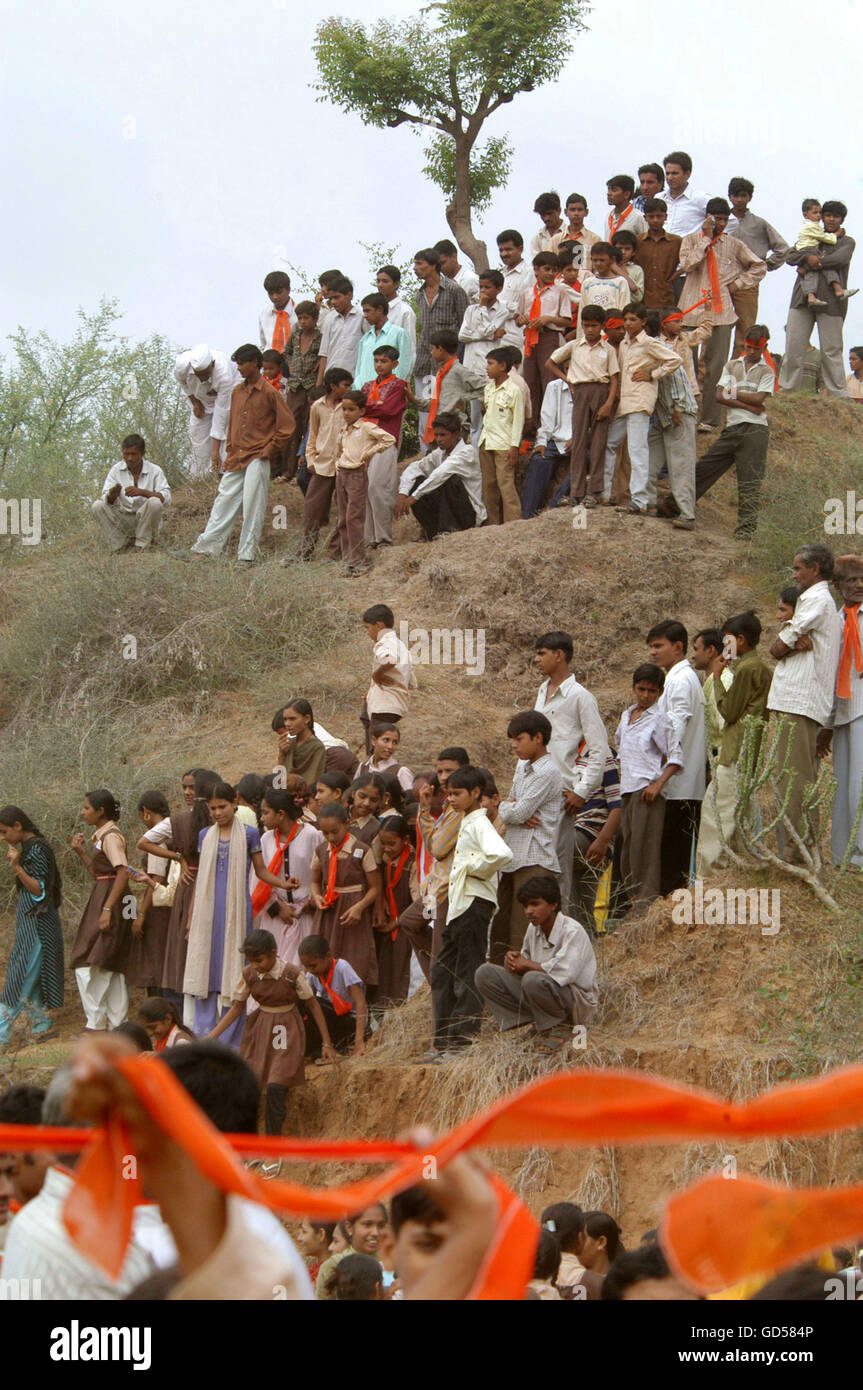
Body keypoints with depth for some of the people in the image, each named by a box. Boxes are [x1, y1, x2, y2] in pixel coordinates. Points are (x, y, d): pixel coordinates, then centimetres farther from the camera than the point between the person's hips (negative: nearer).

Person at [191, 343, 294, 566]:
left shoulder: (269, 393, -7)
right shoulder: (237, 392, 13)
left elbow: (287, 426, -5)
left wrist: (269, 450, -7)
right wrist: (230, 453, 15)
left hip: (257, 459, -6)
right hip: (235, 460, 6)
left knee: (252, 506, -5)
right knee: (224, 500, 5)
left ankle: (246, 554, -1)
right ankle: (205, 547, 6)